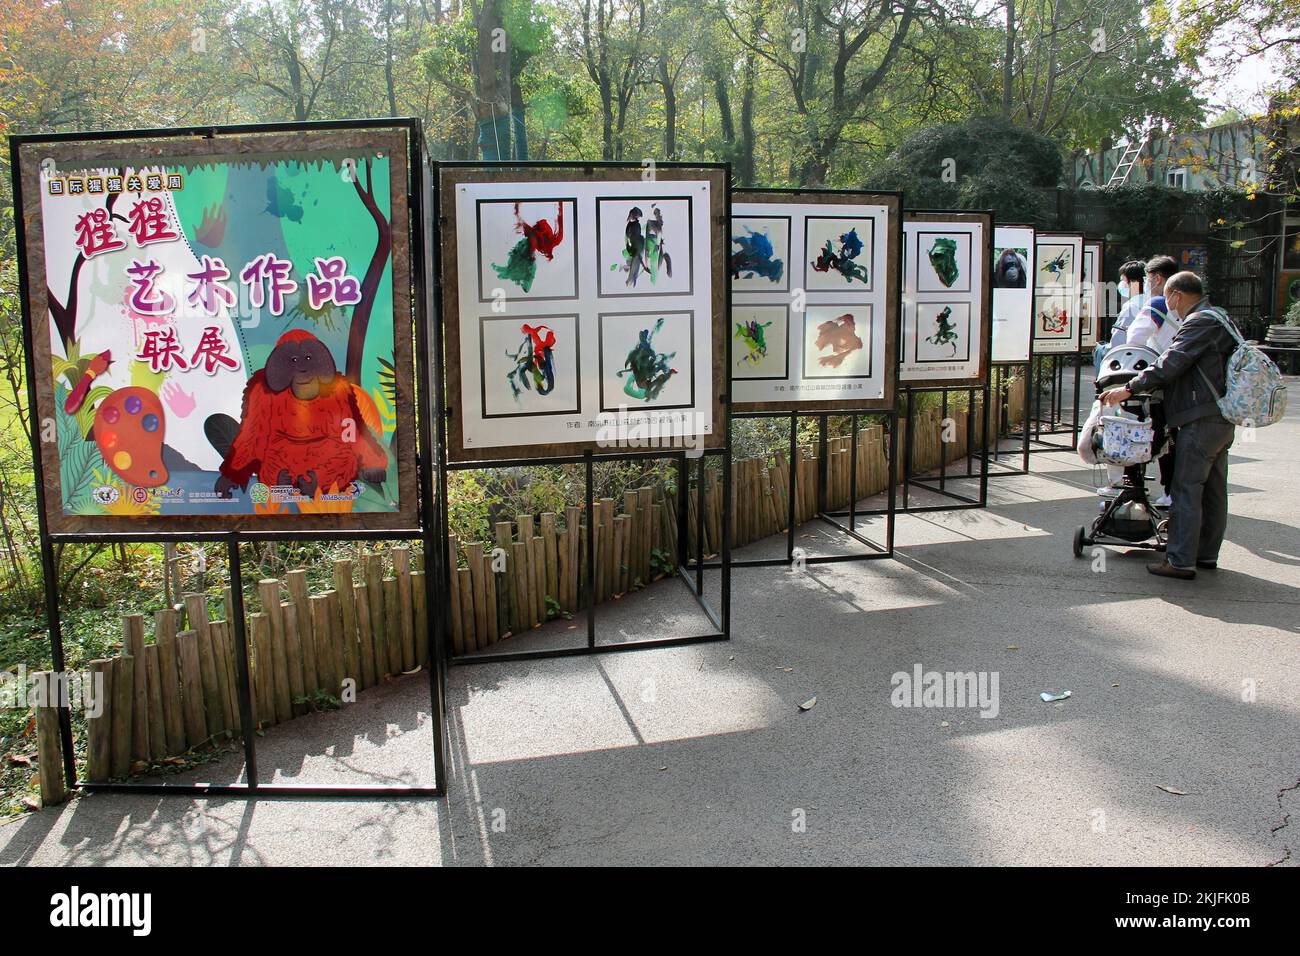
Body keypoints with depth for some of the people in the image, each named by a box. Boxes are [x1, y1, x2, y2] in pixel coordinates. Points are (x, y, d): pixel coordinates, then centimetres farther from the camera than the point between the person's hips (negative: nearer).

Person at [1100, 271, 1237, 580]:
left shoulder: (1199, 322, -13)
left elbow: (1170, 363, -21)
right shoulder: (1219, 320, 19)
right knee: (1213, 491, 14)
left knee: (1186, 490, -8)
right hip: (1221, 420, 10)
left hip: (1200, 421, -10)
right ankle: (1206, 554, 22)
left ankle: (1180, 561, -7)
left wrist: (1130, 389, -18)